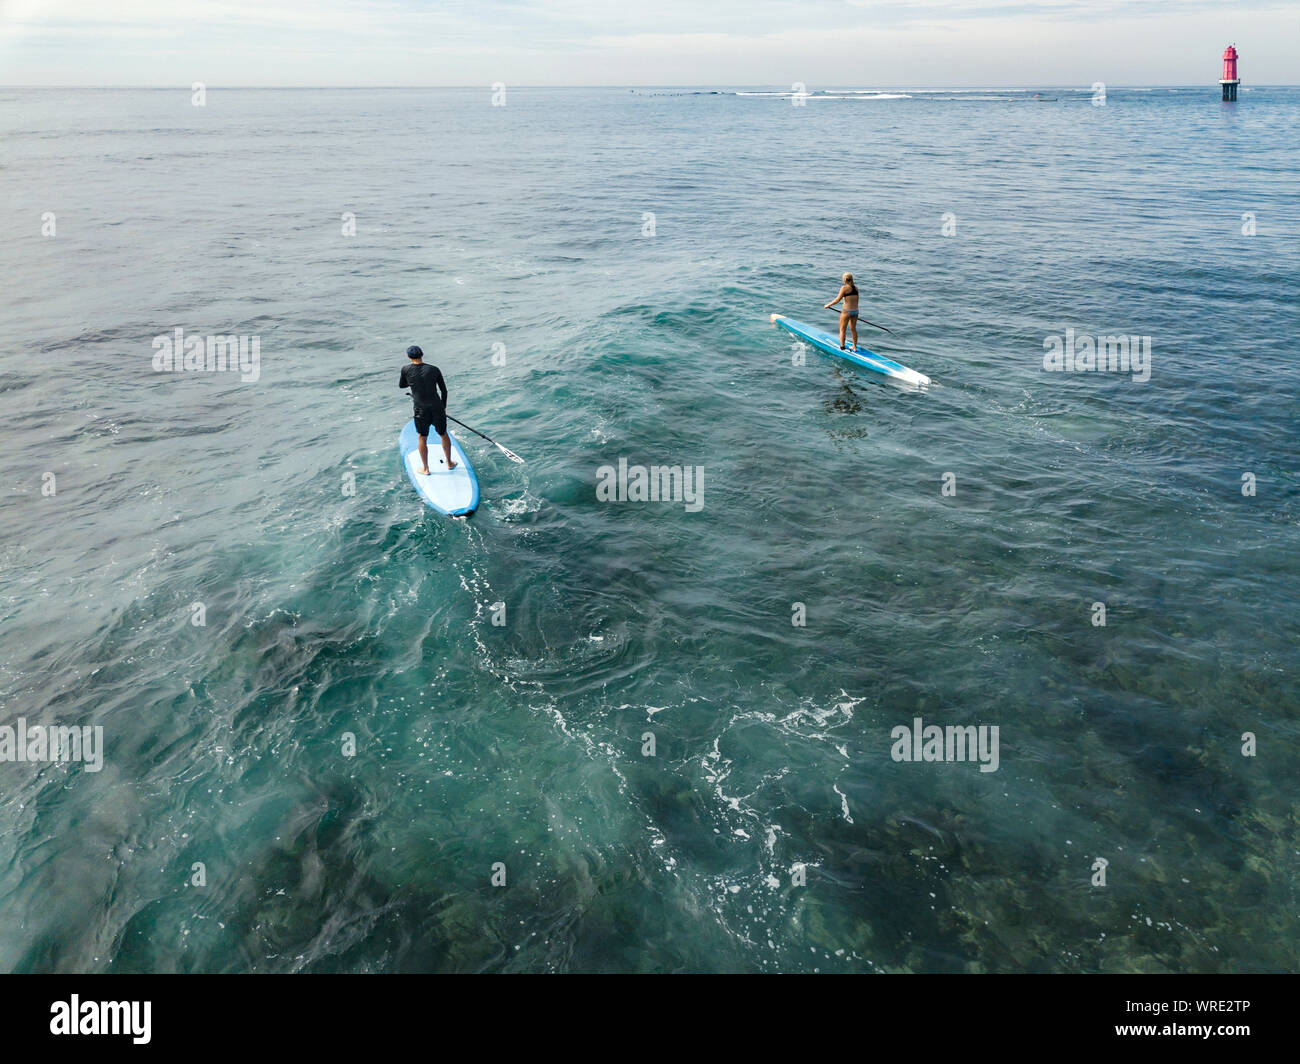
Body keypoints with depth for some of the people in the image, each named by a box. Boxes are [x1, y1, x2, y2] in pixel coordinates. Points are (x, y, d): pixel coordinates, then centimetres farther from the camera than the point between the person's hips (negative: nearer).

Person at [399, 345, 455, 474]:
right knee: (443, 434, 20)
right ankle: (449, 463, 35)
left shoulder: (406, 369, -5)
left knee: (422, 438, 16)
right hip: (437, 408, 1)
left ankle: (426, 469, 24)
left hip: (421, 411, -1)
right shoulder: (434, 370, -3)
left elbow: (401, 386, 12)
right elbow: (444, 391, 3)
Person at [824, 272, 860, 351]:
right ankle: (855, 347, 24)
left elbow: (837, 299, -15)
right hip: (855, 311, 7)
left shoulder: (844, 288, -13)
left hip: (846, 311, -7)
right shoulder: (856, 287, 7)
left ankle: (842, 347, 4)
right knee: (853, 329, 18)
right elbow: (856, 300, 15)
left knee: (842, 330, 4)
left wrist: (828, 305, -3)